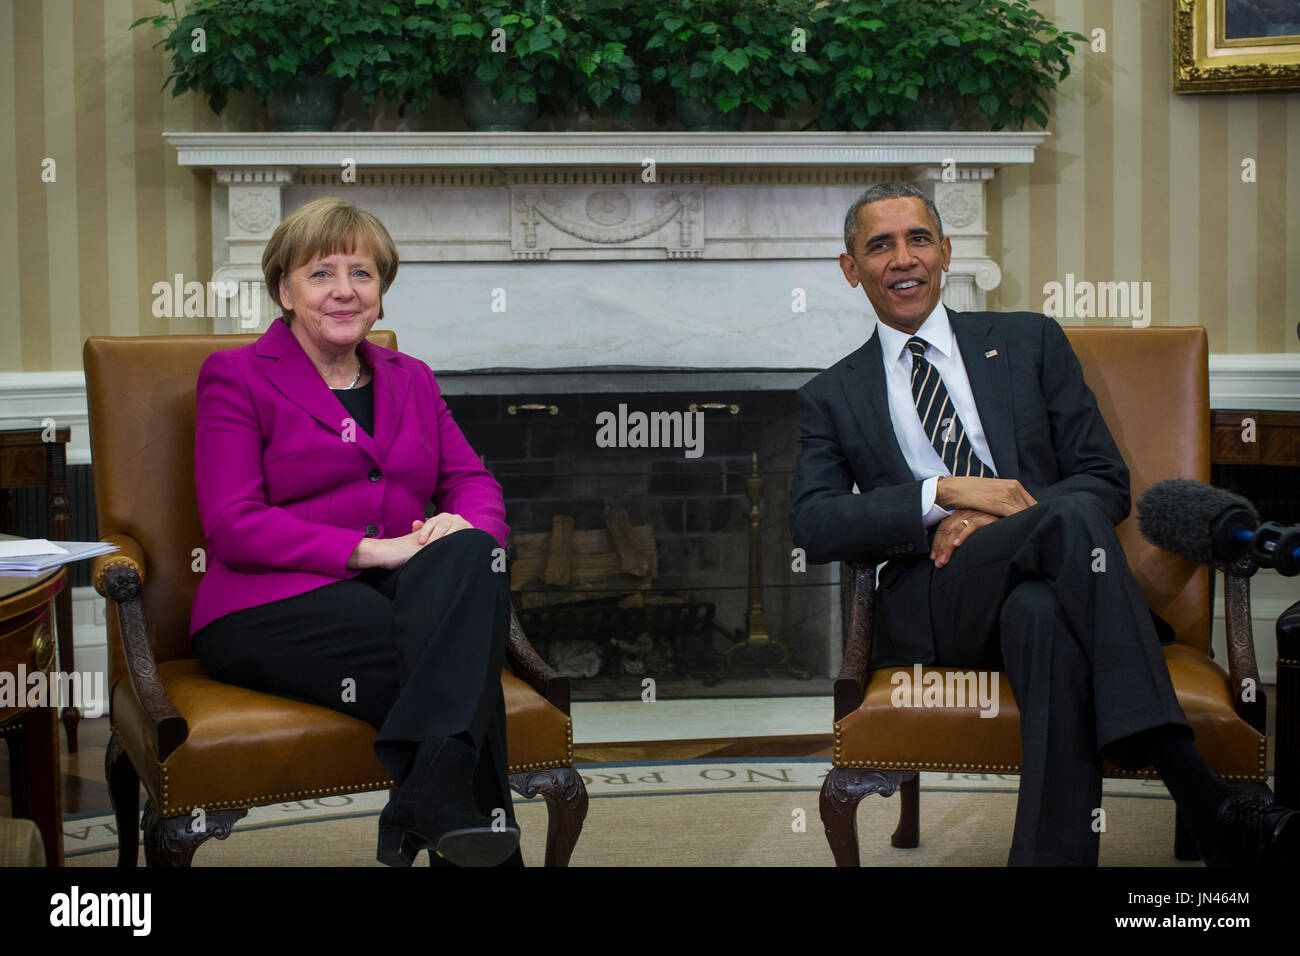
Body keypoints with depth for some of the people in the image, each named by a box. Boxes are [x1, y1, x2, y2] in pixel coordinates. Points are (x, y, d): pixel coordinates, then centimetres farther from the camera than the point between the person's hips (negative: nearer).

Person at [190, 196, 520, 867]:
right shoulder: (235, 376, 6)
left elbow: (472, 480, 14)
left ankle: (428, 799, -41)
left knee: (471, 557, -34)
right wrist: (370, 548, -17)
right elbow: (233, 528, -5)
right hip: (271, 607, -4)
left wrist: (467, 526, -13)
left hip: (401, 591, 5)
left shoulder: (410, 378, 23)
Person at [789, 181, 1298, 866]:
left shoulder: (1030, 342, 20)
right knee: (1069, 520, -35)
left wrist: (990, 521, -9)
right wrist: (945, 492, -13)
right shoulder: (832, 397, 19)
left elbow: (1106, 482, 11)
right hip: (931, 609, -2)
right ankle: (1201, 798, -47)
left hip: (1042, 589, 2)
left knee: (1045, 616, -39)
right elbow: (810, 525, 1)